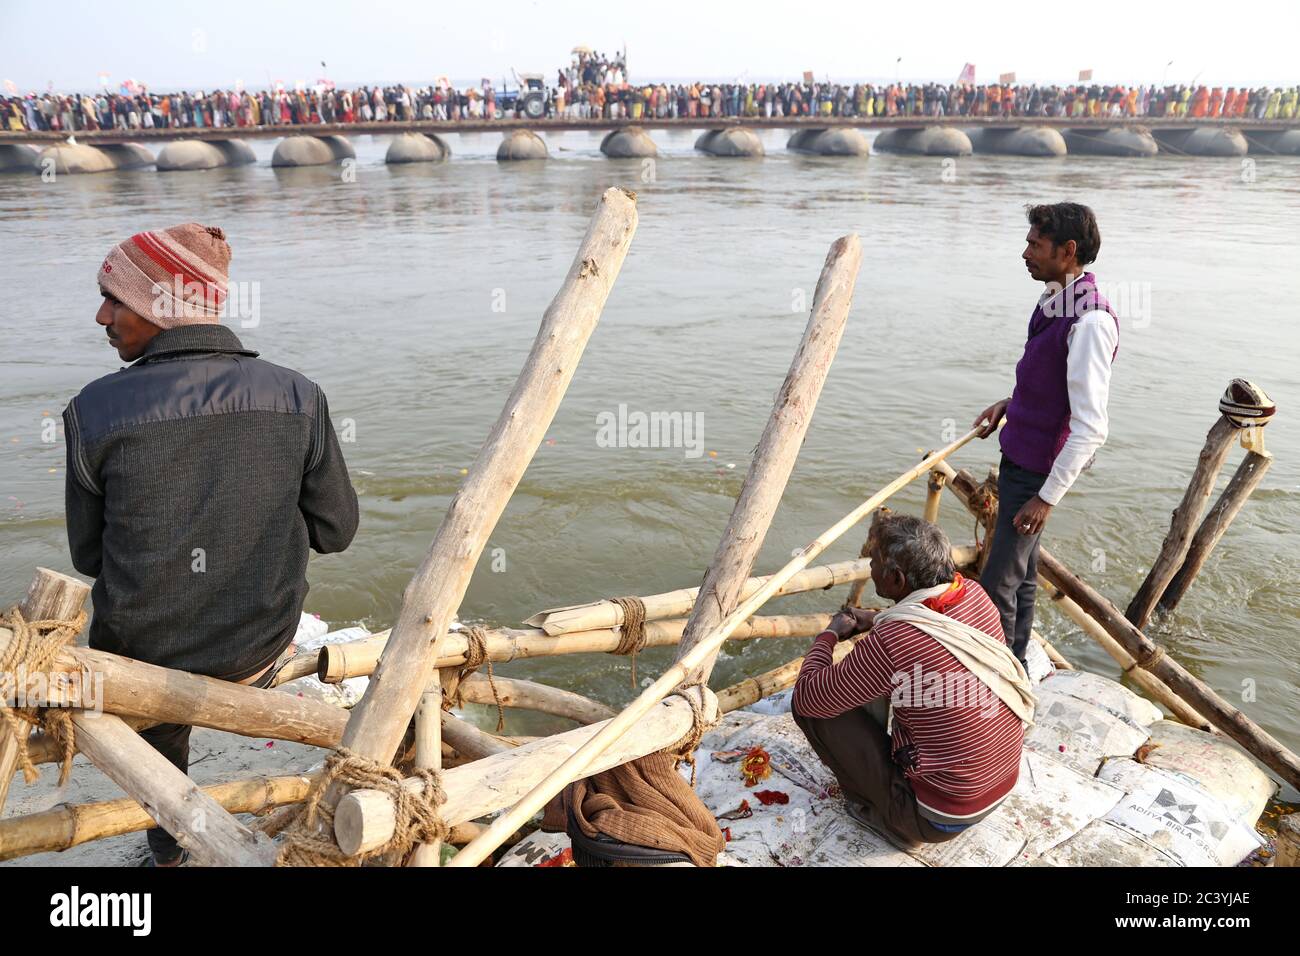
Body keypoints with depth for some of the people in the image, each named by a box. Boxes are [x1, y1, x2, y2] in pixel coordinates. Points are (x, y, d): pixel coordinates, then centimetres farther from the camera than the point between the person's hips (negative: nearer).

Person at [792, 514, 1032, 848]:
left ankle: (882, 812, 7)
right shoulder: (975, 595, -9)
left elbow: (806, 697, -17)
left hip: (938, 817, -7)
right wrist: (876, 620, 10)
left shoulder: (889, 643, -31)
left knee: (811, 704, -7)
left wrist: (830, 634, -1)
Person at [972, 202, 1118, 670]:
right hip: (1018, 454, 9)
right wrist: (1009, 403, 8)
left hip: (1039, 471, -9)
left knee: (997, 584, -2)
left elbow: (1091, 429, -26)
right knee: (1021, 574, 21)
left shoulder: (1090, 321, -25)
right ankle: (1015, 663, 36)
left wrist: (1047, 497, -22)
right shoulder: (1054, 301, 4)